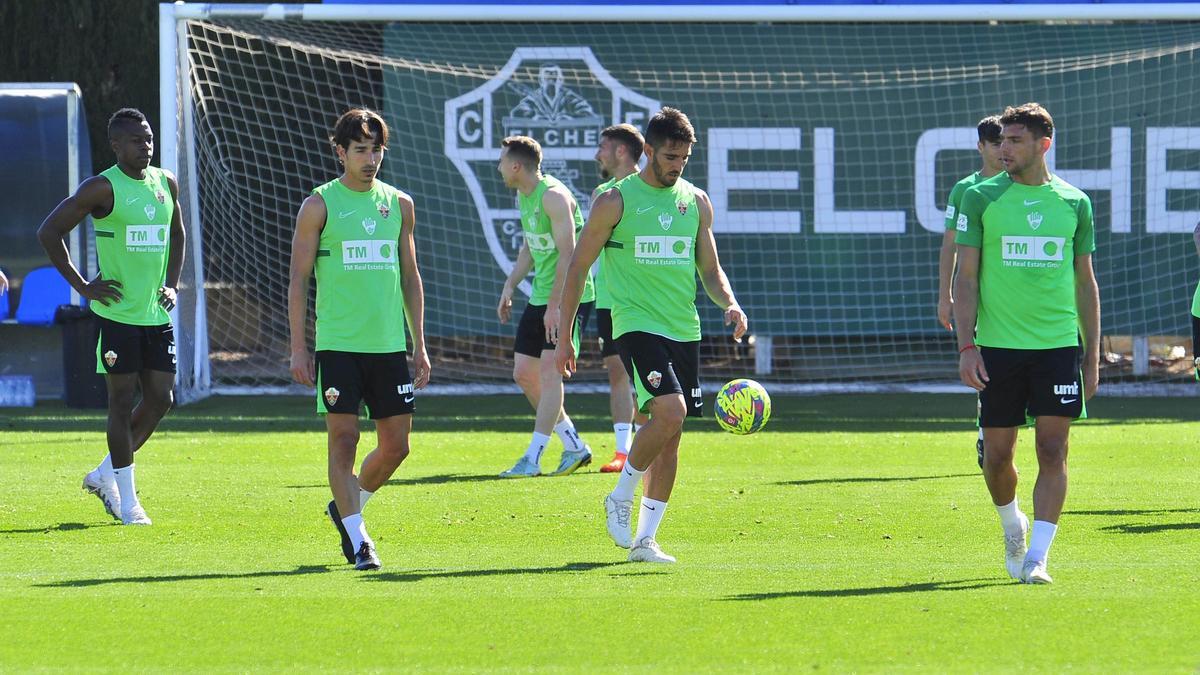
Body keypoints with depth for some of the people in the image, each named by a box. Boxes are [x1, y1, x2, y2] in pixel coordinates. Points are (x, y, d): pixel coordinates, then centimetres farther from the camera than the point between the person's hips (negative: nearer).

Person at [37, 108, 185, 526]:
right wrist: (81, 286, -10)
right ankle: (127, 499, 5)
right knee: (123, 401, -2)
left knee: (160, 399, 5)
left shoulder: (166, 184, 9)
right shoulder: (103, 189, -10)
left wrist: (171, 284, 13)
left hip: (157, 315, 6)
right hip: (118, 313, -6)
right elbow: (49, 232, -9)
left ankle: (105, 475, 21)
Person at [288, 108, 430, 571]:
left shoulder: (399, 205, 10)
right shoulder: (319, 206, -2)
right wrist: (298, 349, -7)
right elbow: (298, 279, -1)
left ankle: (346, 507, 28)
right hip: (338, 343, -4)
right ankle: (355, 537, 0)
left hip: (389, 344, 4)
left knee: (396, 445, 5)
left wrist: (419, 345, 12)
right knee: (343, 439, -7)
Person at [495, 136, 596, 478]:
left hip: (569, 297, -10)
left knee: (549, 369, -16)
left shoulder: (553, 196, -18)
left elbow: (568, 254, -22)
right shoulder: (523, 195, 12)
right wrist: (509, 286, 16)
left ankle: (533, 458, -18)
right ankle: (575, 447, 17)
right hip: (540, 296, 10)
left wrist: (555, 306, -25)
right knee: (524, 373, 8)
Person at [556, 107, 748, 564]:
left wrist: (729, 303, -4)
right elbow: (578, 267, 1)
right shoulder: (616, 201, -3)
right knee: (670, 412, -23)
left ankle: (644, 538, 10)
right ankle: (620, 498, -3)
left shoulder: (696, 201, 11)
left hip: (684, 330, 5)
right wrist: (564, 337, 0)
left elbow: (709, 268, 18)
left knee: (671, 435, 3)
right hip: (637, 323, -5)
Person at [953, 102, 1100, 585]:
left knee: (1052, 453, -8)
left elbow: (1085, 283, 13)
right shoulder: (981, 198, 2)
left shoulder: (1074, 202, 6)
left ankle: (1036, 557, -5)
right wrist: (966, 346, -9)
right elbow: (965, 278, 1)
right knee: (997, 455, 4)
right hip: (997, 346, 0)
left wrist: (1092, 356, 9)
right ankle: (1012, 524, 33)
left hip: (1058, 346, 0)